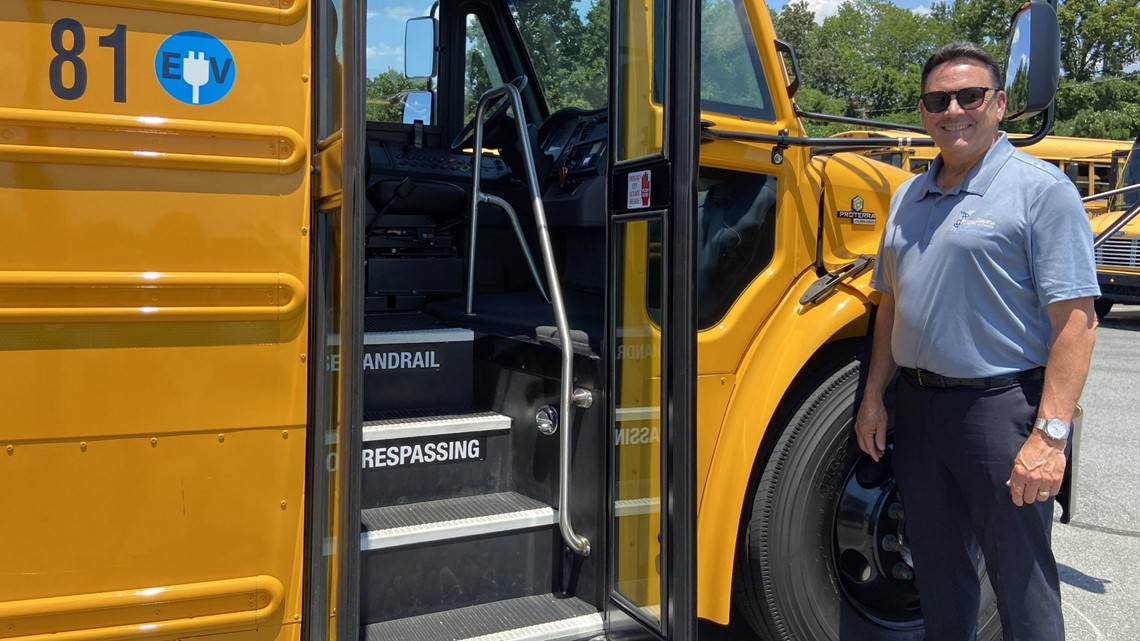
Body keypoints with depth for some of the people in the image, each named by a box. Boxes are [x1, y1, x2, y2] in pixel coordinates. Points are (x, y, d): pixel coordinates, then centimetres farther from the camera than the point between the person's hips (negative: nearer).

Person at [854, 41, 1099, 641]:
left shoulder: (1040, 187, -9)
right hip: (917, 406, 6)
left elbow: (1075, 320, -14)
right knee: (936, 568, 19)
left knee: (1020, 575, 5)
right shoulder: (908, 197, 11)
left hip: (1000, 407, -6)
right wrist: (873, 397, 12)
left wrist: (1050, 433, -20)